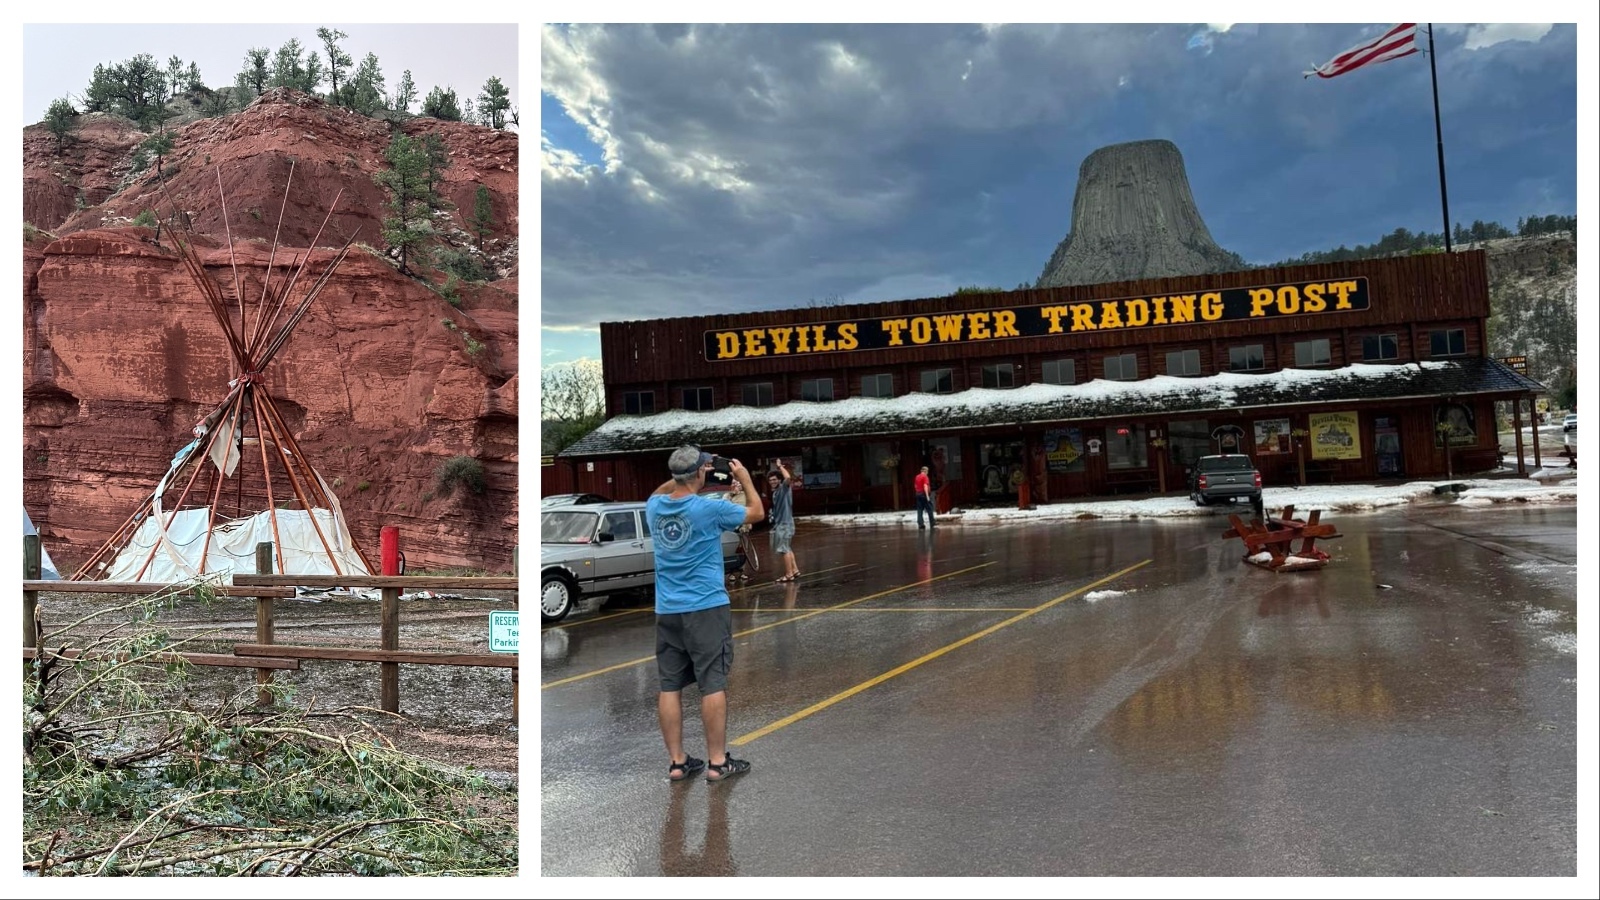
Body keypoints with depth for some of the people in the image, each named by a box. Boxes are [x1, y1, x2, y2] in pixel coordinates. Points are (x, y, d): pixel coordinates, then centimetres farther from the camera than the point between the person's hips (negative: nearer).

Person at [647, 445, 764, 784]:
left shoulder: (655, 507, 2)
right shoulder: (710, 509, -13)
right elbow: (757, 513, 4)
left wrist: (682, 477, 21)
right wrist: (745, 479, 16)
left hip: (667, 611, 5)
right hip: (707, 608, -5)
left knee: (669, 686, 7)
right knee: (712, 684, 0)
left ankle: (678, 762, 13)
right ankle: (718, 763, 5)